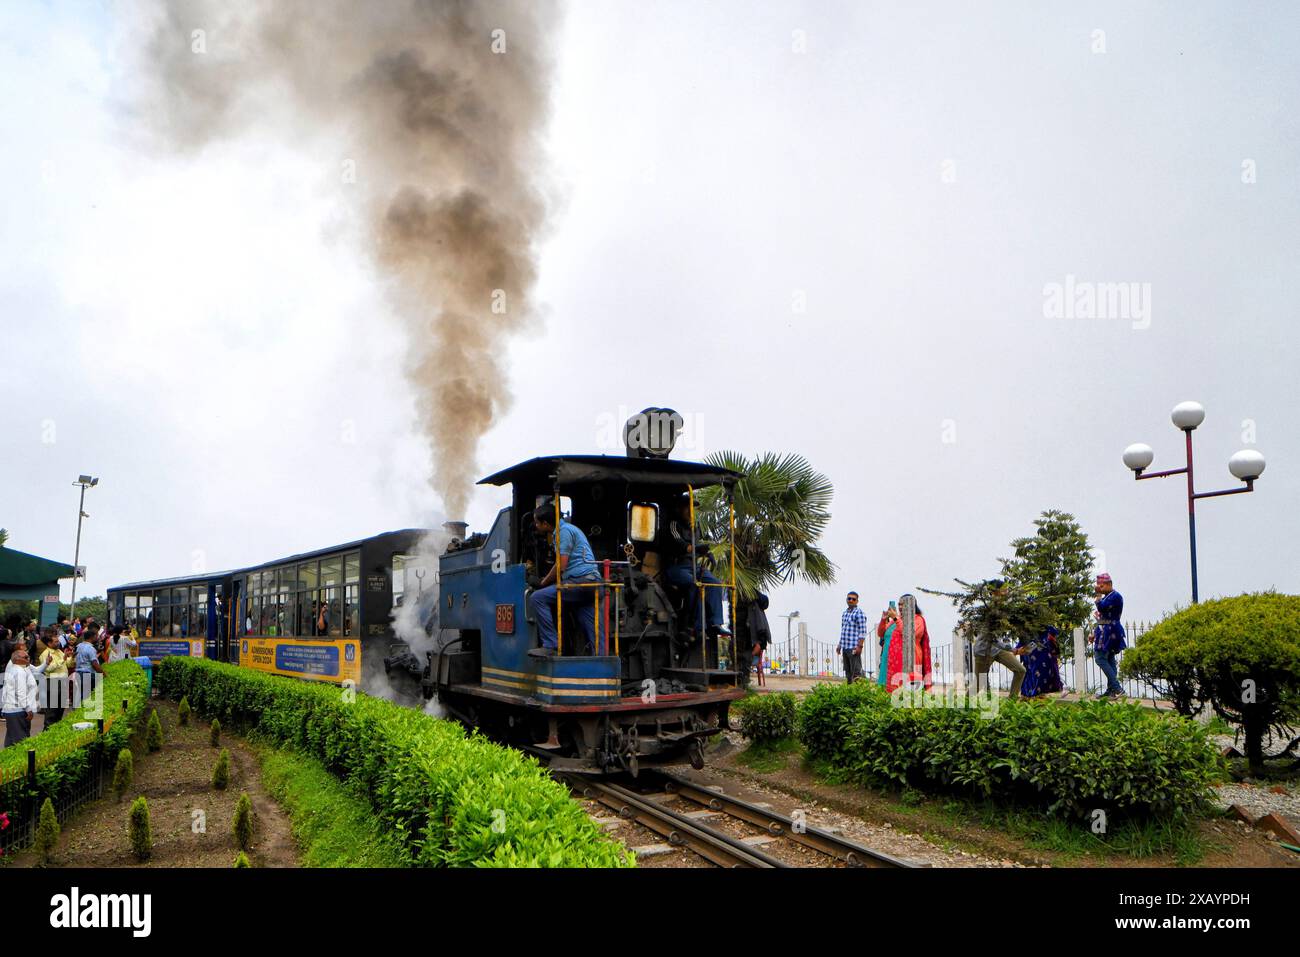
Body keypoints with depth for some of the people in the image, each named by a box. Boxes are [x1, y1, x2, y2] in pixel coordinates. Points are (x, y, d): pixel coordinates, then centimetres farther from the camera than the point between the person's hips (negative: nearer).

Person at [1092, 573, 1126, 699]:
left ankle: (1117, 688, -15)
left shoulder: (1115, 596, -13)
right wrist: (1095, 633, 20)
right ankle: (1111, 690, 12)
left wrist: (1099, 594, -11)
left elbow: (1101, 608, -24)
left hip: (1110, 632, -10)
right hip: (1106, 632, 10)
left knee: (1100, 658, -13)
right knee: (1109, 660, 9)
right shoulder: (1107, 597, 17)